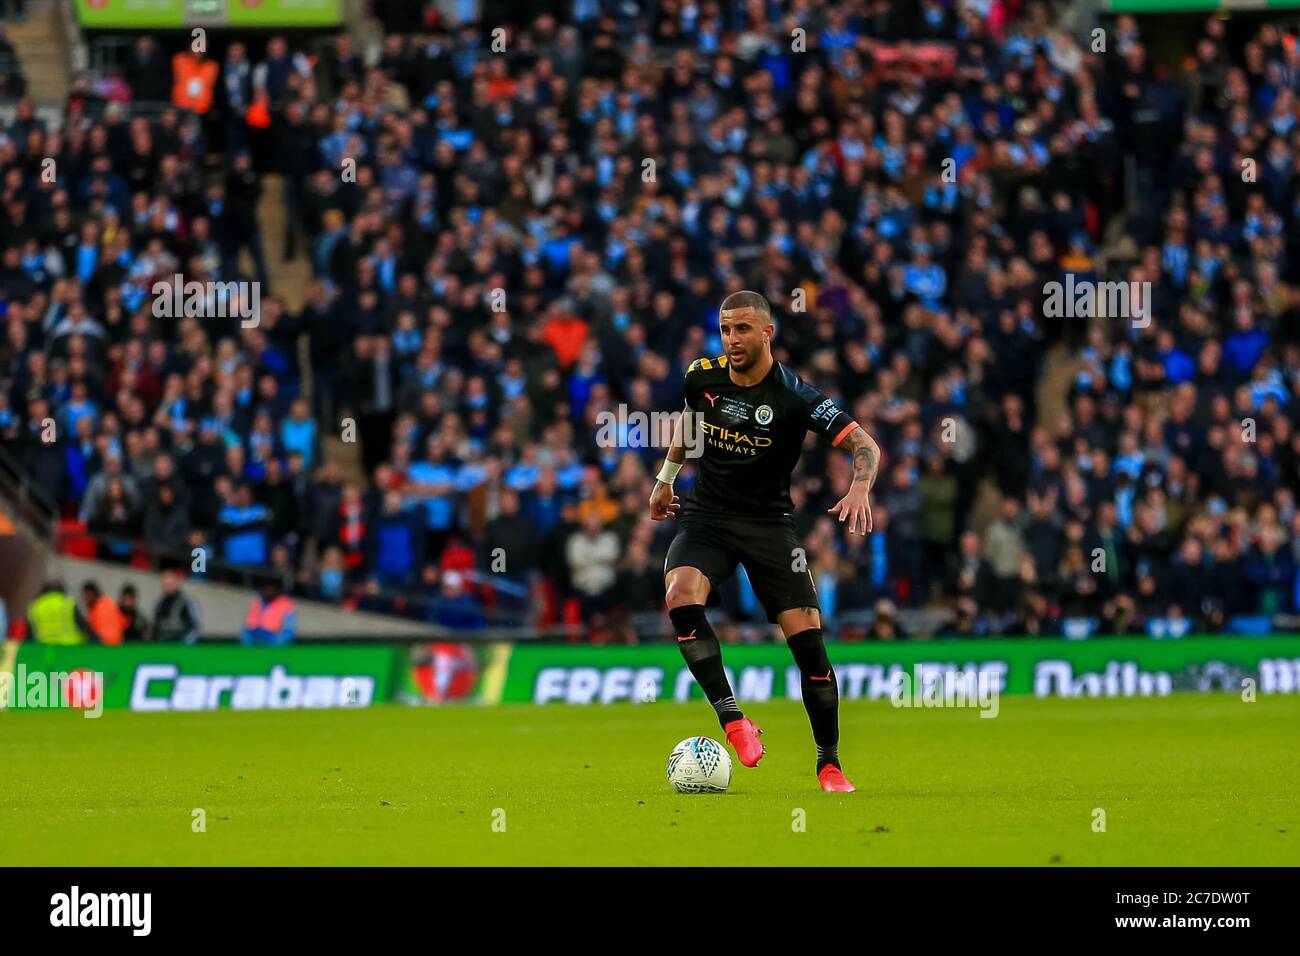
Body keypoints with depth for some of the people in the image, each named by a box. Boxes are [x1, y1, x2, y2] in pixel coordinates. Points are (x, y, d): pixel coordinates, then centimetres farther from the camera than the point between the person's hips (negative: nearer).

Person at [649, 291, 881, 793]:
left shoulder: (795, 397, -16)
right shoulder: (702, 375, -3)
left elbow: (864, 445, -17)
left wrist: (859, 489, -36)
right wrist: (666, 477, 26)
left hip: (768, 521, -2)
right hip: (706, 516, 2)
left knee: (808, 639, -10)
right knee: (681, 598, -29)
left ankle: (829, 765, 6)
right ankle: (733, 722, -23)